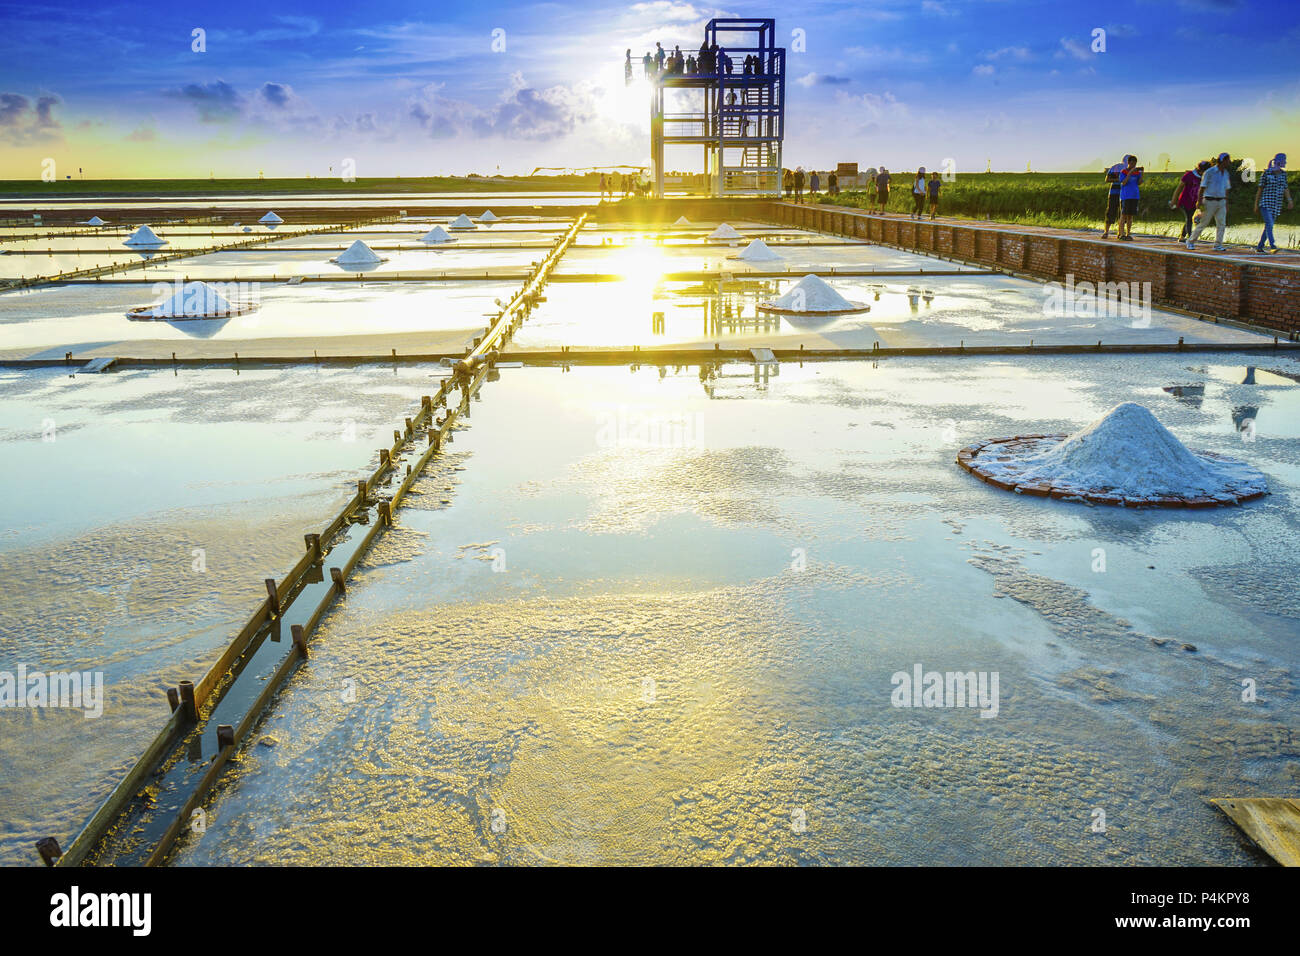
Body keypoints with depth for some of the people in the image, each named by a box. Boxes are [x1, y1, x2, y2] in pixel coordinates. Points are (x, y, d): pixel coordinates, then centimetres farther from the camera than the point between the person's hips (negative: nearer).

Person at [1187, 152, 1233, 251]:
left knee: (1221, 224, -6)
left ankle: (1218, 245, -3)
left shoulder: (1226, 174, 10)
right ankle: (1191, 241, 16)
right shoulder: (1209, 172, -9)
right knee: (1203, 223, -1)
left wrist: (1226, 204, 15)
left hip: (1221, 202, 5)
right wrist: (1199, 202, -14)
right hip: (1209, 201, -5)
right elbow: (1202, 188, -9)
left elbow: (1226, 189, 17)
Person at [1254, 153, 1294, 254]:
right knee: (1269, 224, -19)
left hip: (1276, 205, 6)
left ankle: (1259, 247, 17)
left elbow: (1285, 189, 11)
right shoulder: (1266, 173, -6)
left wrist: (1290, 200, -4)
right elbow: (1260, 189, -2)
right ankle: (1272, 246, -28)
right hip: (1266, 203, -6)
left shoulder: (1283, 173, 10)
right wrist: (1256, 205, -2)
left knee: (1268, 226, 8)